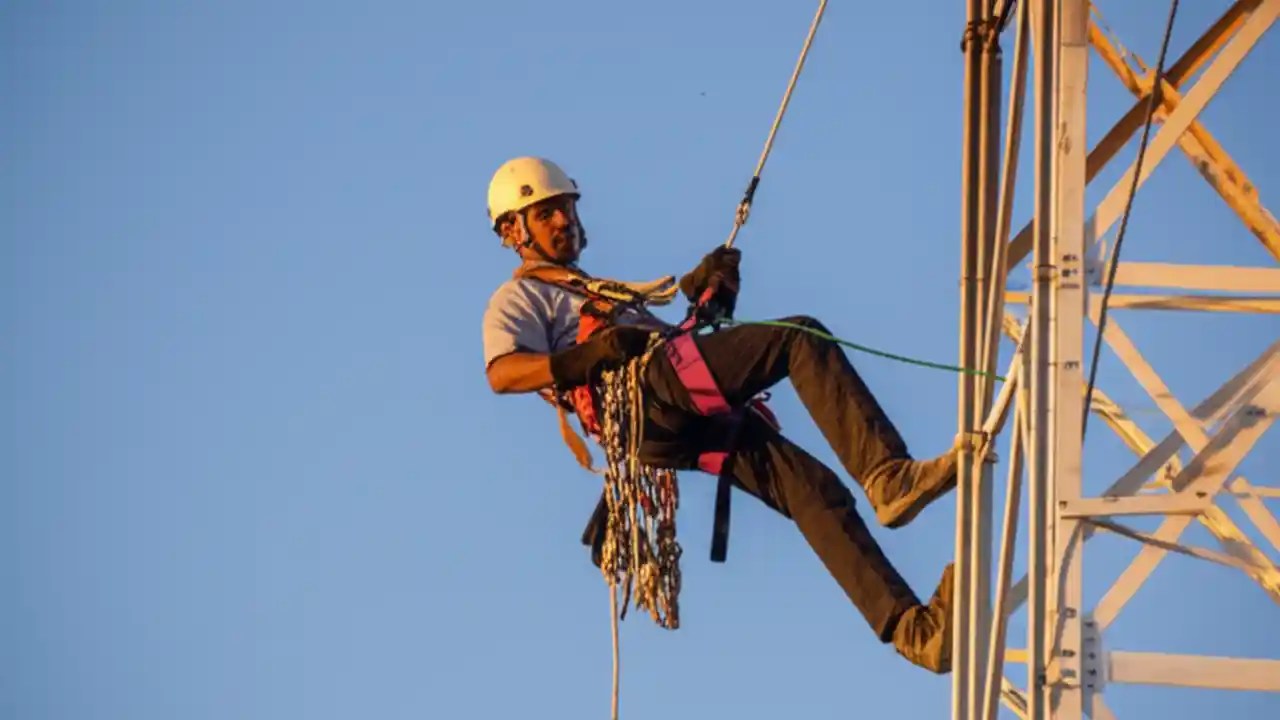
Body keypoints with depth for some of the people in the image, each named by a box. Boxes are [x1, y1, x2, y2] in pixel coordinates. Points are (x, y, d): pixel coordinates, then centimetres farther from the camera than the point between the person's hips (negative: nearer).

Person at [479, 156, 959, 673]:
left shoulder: (606, 293, 44)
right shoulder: (518, 299, 19)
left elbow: (686, 343, 34)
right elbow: (502, 373, -4)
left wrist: (710, 298, 15)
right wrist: (588, 357, -19)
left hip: (692, 422, 7)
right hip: (643, 397, -7)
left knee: (813, 487, -13)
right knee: (801, 338, -20)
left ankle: (912, 628, -25)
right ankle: (886, 475, -36)